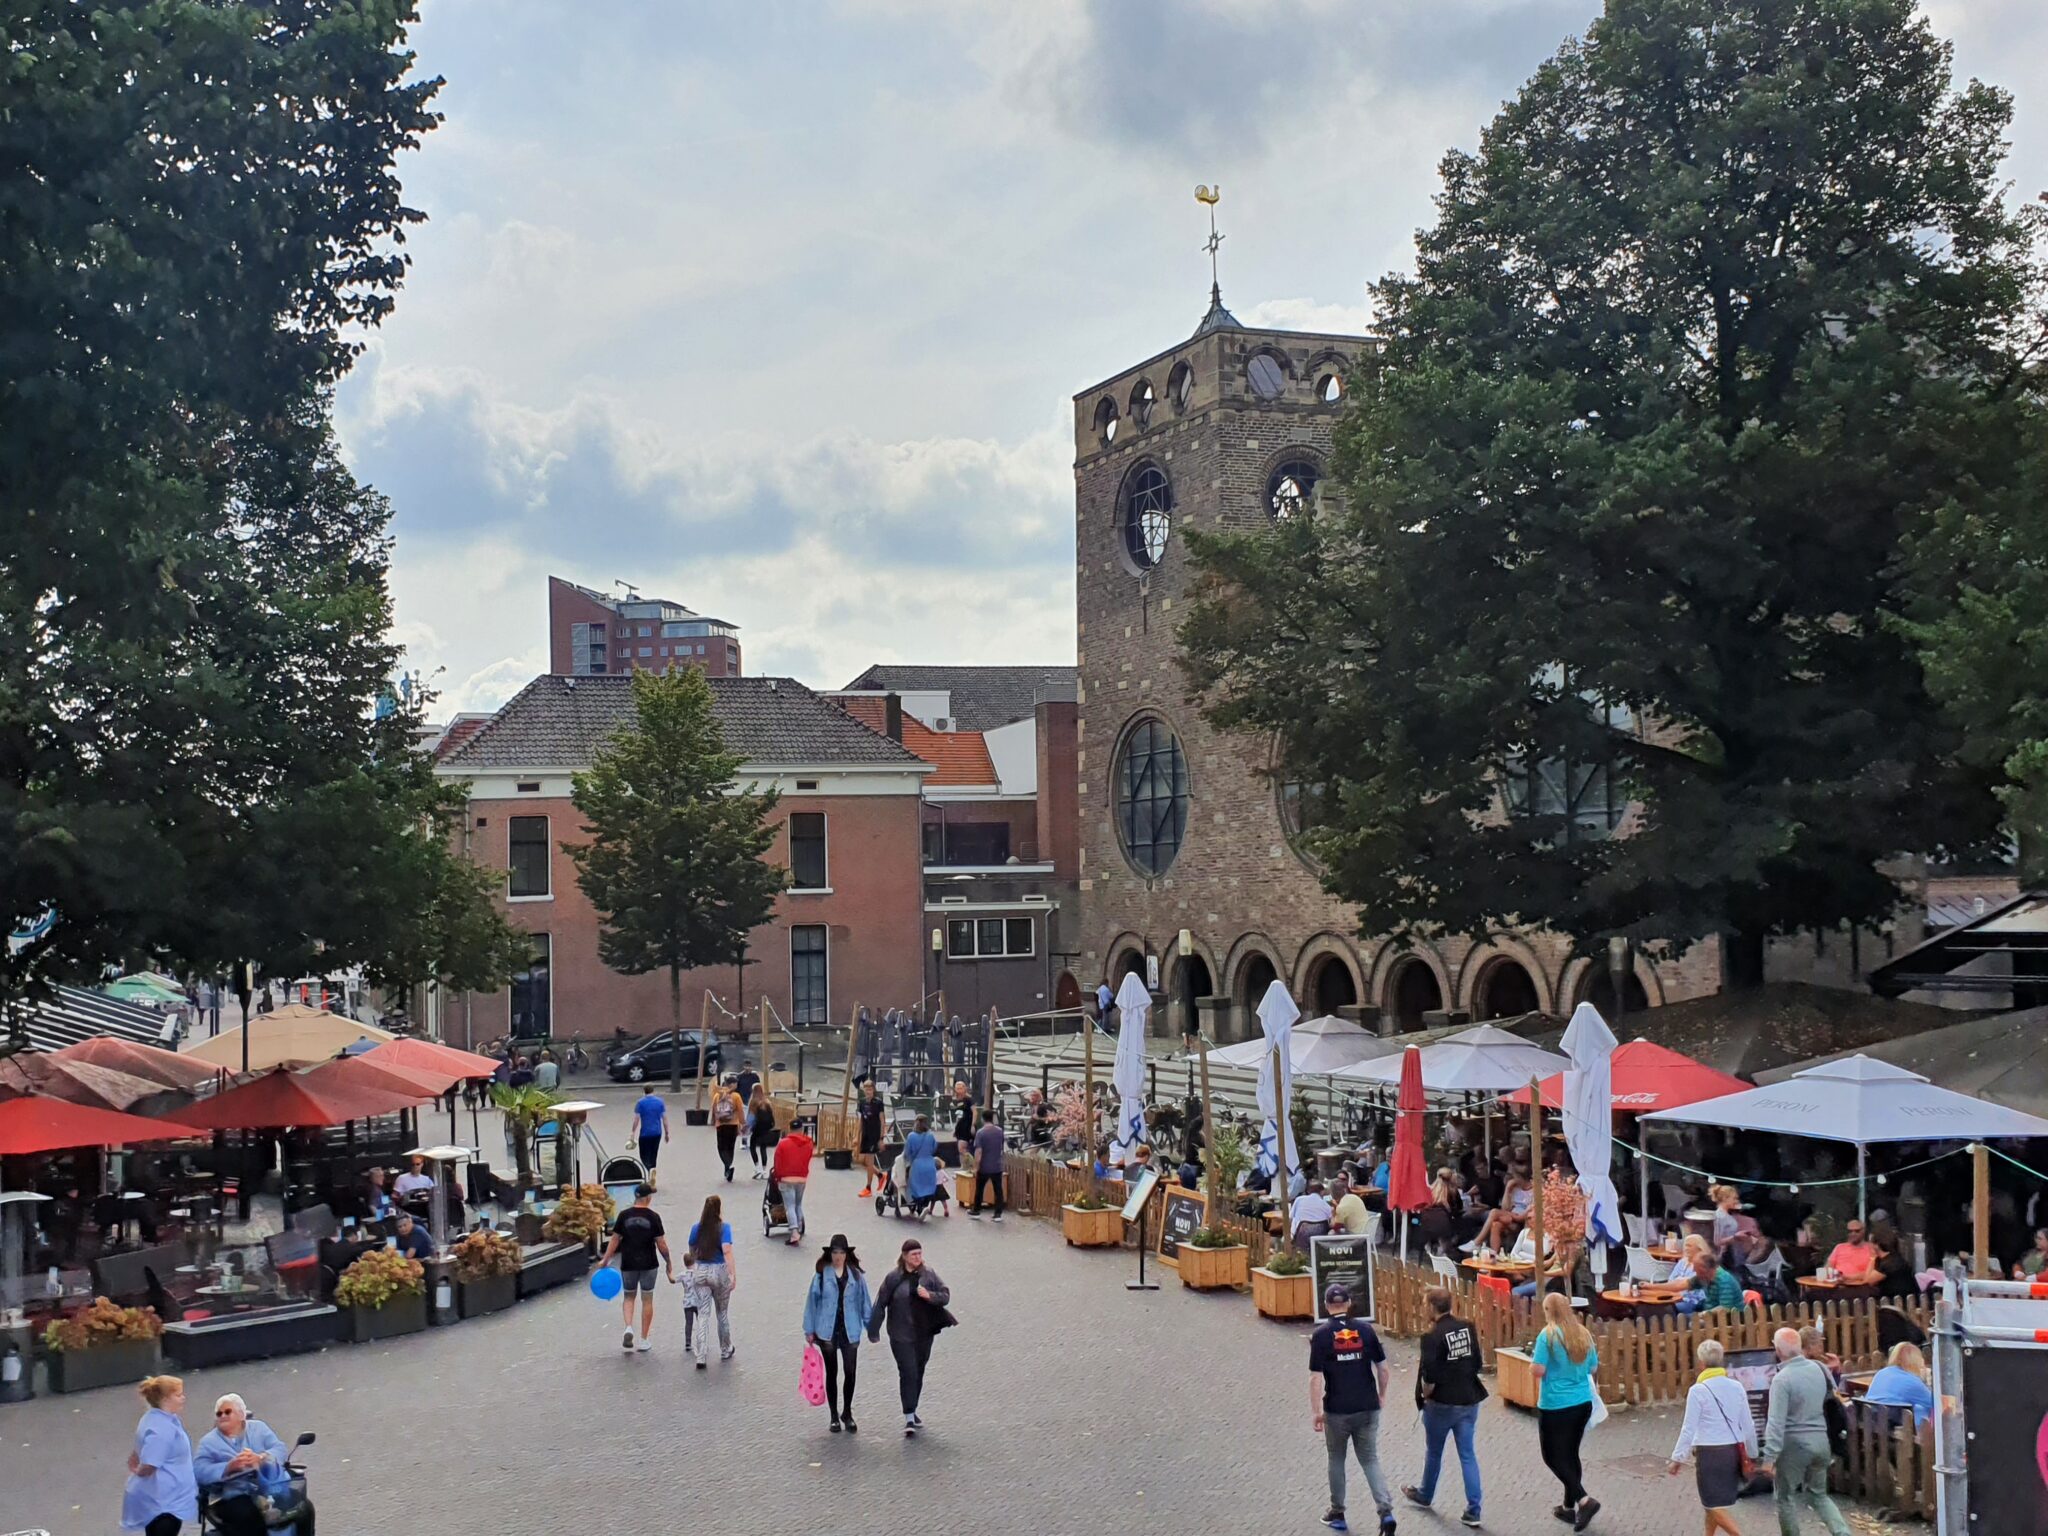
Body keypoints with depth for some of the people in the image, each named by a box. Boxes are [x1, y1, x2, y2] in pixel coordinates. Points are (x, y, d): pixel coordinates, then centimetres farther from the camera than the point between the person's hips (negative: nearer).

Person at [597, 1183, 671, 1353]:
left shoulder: (624, 1215, -3)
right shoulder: (653, 1217, -7)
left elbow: (615, 1239, -2)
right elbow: (661, 1243, -6)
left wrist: (605, 1260, 6)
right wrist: (668, 1262, 6)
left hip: (628, 1264, 1)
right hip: (648, 1264, -1)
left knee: (628, 1297, 18)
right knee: (647, 1300, 10)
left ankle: (629, 1328, -7)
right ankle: (644, 1340, 12)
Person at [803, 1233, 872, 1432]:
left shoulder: (856, 1275, 0)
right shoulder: (821, 1275, -5)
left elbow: (864, 1301, 5)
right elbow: (812, 1301, -1)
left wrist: (871, 1326, 3)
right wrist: (809, 1330, 0)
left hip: (850, 1331, 1)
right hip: (827, 1332, -1)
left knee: (850, 1372, 2)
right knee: (831, 1373, 9)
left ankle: (847, 1414, 20)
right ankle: (834, 1416, 21)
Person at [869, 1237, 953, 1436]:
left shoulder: (929, 1274, 0)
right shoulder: (893, 1278, -8)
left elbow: (945, 1296, 2)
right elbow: (880, 1305, -2)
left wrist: (930, 1295, -18)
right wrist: (873, 1331, 0)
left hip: (924, 1334, 3)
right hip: (901, 1336, -3)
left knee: (918, 1373, 13)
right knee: (908, 1373, -10)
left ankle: (912, 1411, 29)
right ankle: (909, 1418, -7)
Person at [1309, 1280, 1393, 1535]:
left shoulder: (1321, 1334, -10)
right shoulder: (1365, 1329, -2)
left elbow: (1316, 1377, -12)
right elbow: (1382, 1367, 3)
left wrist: (1315, 1411, -6)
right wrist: (1381, 1394, 18)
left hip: (1337, 1410, -2)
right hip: (1367, 1408, 2)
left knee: (1336, 1460, 17)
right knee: (1370, 1460, 11)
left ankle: (1337, 1514, 26)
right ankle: (1386, 1511, -7)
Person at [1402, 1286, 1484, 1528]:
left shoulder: (1433, 1336, -20)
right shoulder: (1468, 1327, -2)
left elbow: (1430, 1376, -20)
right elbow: (1477, 1363, 6)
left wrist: (1424, 1394, -3)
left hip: (1442, 1403, -5)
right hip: (1469, 1400, 5)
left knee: (1433, 1452, 17)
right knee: (1468, 1455, 8)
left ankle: (1425, 1495, 38)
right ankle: (1473, 1511, 6)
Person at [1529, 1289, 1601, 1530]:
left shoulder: (1548, 1335, -16)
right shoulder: (1583, 1334, 2)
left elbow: (1538, 1370, -19)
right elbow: (1593, 1368, 12)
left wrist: (1533, 1359, 2)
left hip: (1556, 1406, -6)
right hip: (1583, 1403, 6)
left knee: (1553, 1457, 4)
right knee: (1571, 1454, 18)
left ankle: (1584, 1500, -11)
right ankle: (1569, 1506, 26)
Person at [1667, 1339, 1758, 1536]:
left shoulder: (1698, 1390, -13)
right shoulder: (1736, 1387, 2)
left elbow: (1689, 1428, -11)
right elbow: (1748, 1425, 9)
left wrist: (1677, 1458, -2)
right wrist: (1752, 1454, 21)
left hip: (1710, 1452, -6)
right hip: (1733, 1451, 6)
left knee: (1715, 1505, 0)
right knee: (1717, 1499, 22)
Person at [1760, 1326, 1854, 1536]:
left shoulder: (1781, 1379, -18)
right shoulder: (1820, 1369, 1)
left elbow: (1777, 1421, -20)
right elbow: (1832, 1397, 17)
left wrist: (1769, 1457, -17)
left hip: (1794, 1442, -6)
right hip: (1820, 1439, 6)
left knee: (1786, 1498, 11)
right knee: (1818, 1494, 20)